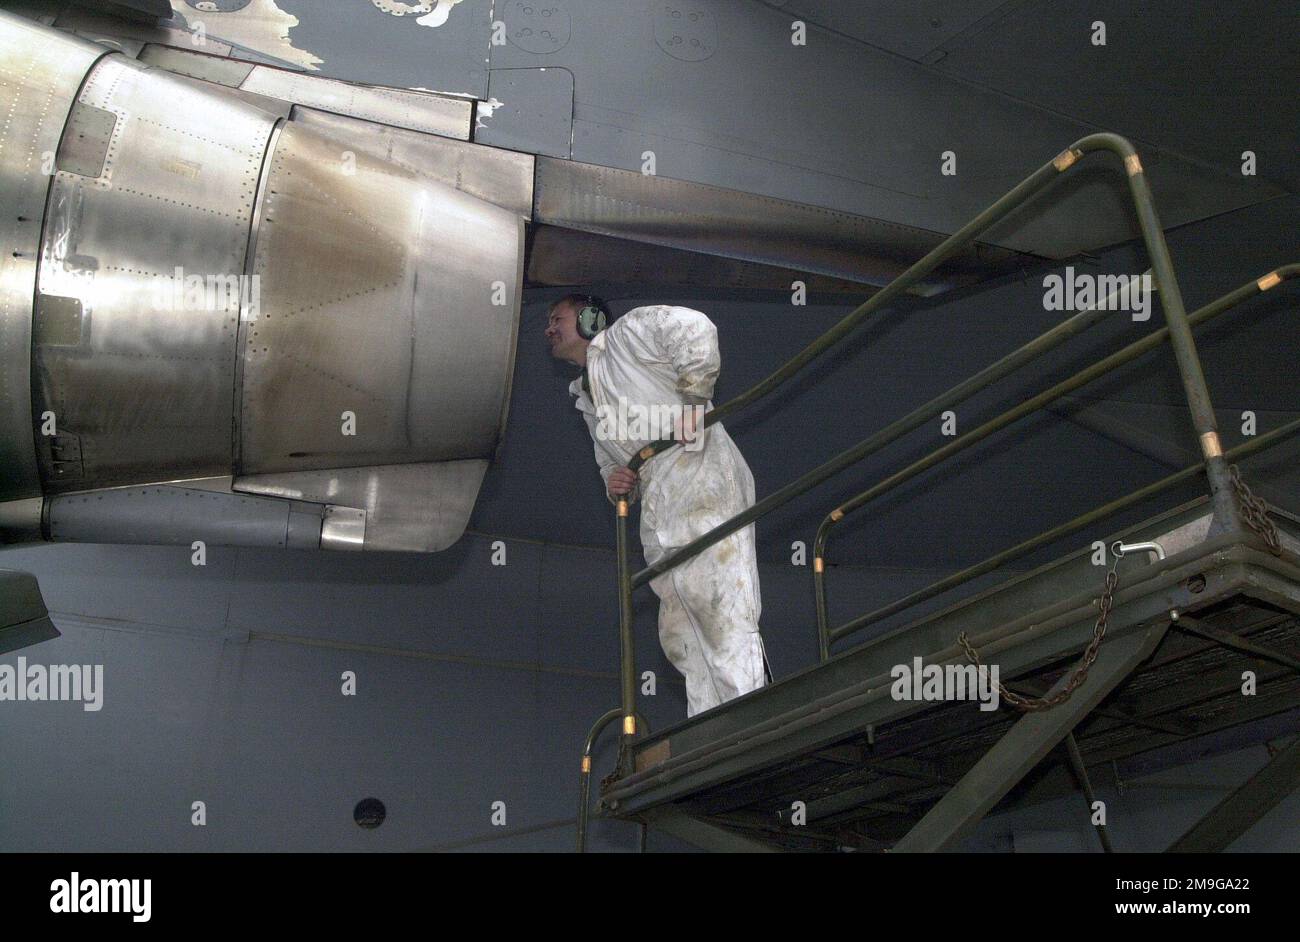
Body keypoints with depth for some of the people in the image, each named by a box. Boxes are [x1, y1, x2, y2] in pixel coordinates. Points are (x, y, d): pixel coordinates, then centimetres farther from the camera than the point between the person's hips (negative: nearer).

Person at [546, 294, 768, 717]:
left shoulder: (627, 331, 9)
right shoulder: (585, 399, 33)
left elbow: (694, 327, -7)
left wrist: (692, 399, -11)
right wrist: (614, 479, 9)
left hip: (698, 477, -8)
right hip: (657, 508, 9)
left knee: (709, 585, -23)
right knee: (679, 632, -1)